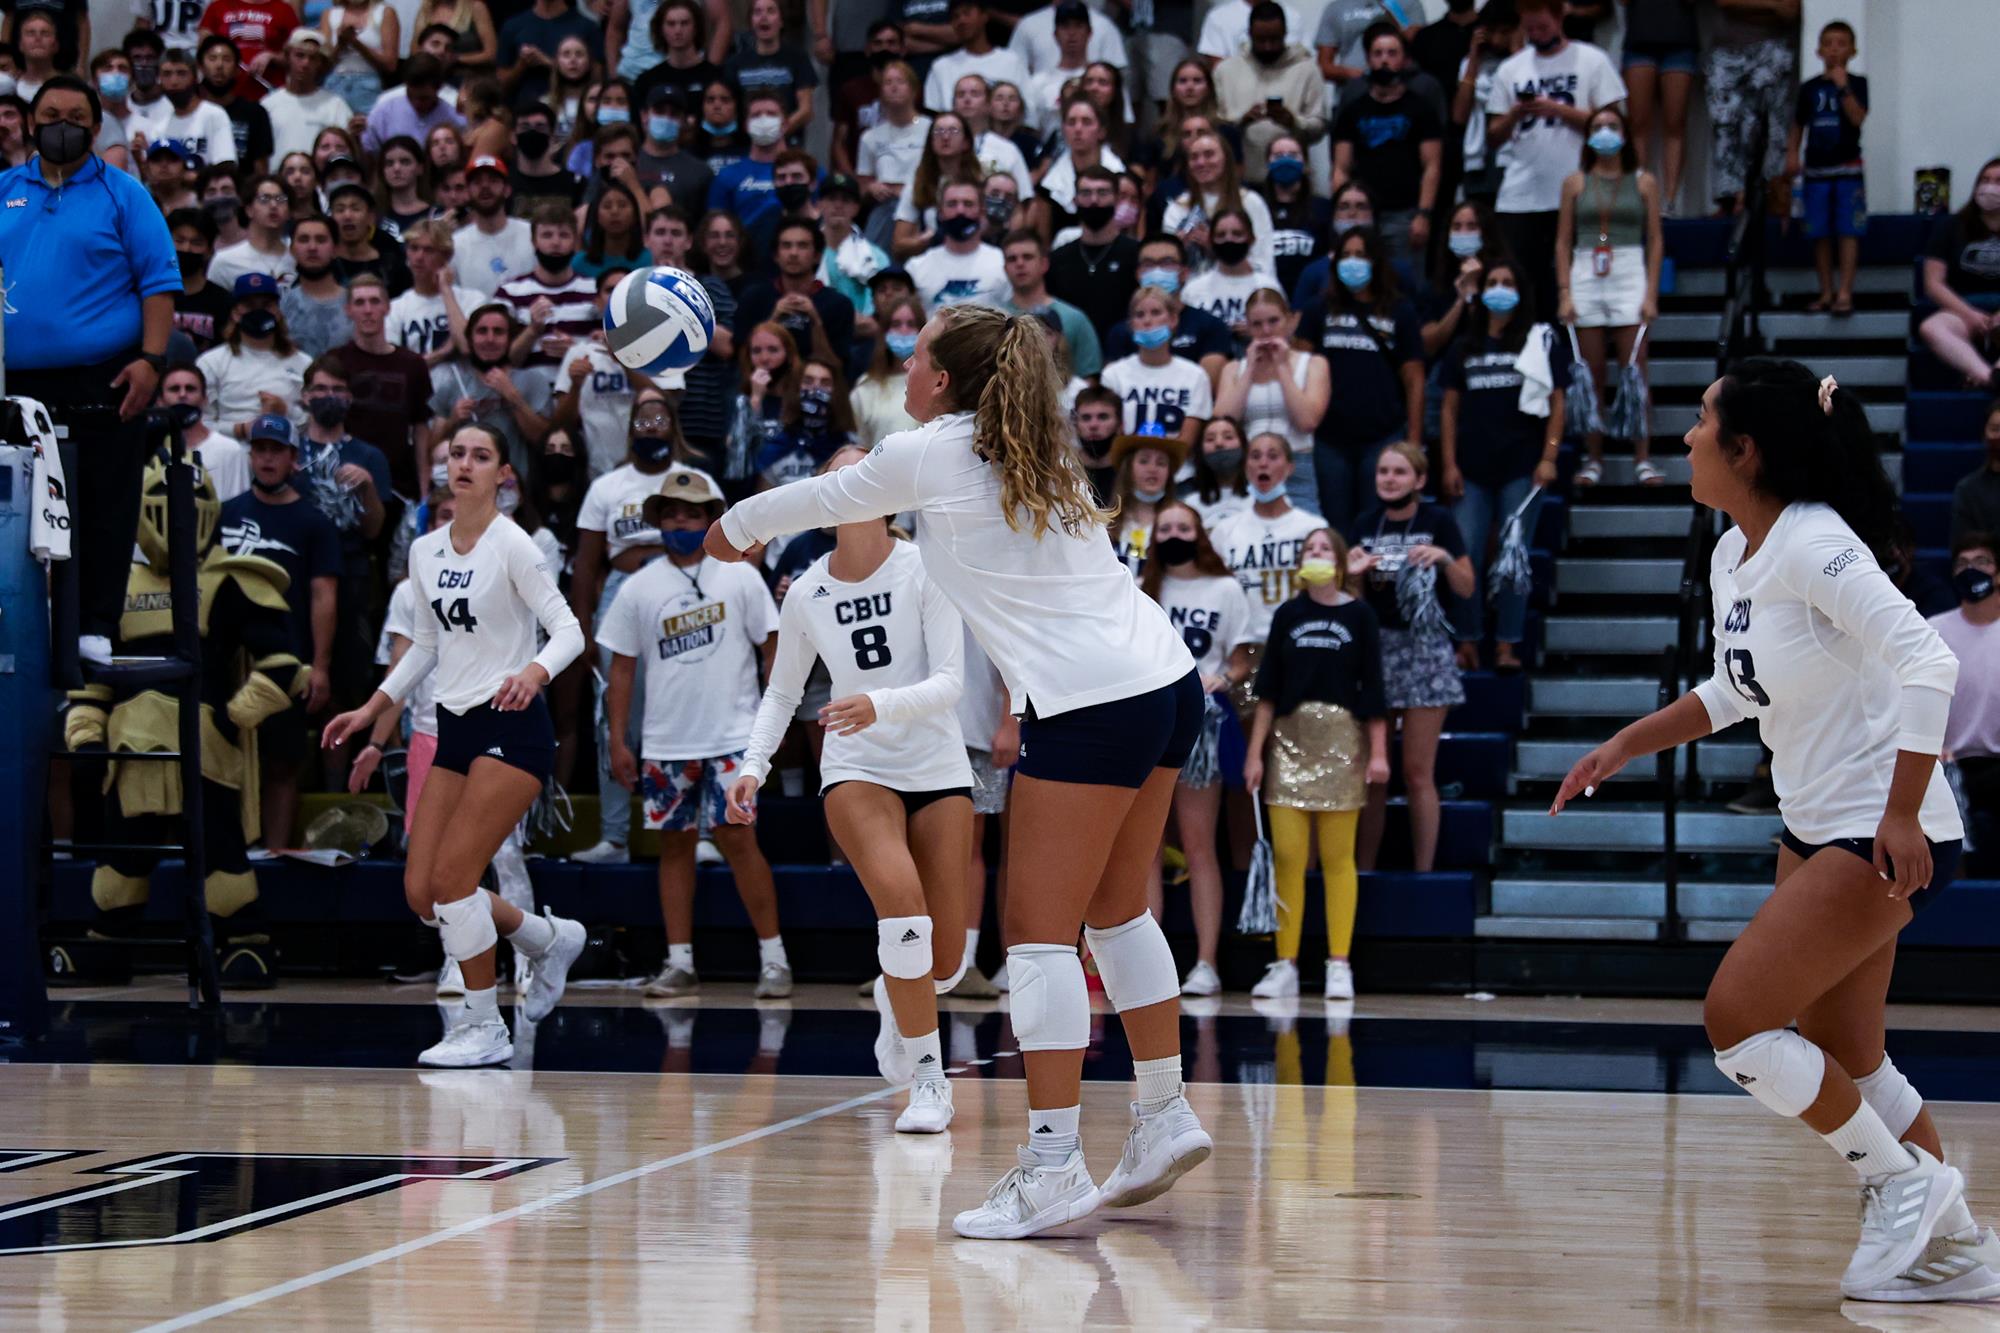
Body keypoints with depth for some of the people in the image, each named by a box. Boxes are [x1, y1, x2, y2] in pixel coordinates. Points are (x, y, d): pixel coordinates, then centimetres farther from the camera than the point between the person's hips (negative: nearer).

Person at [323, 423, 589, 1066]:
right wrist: (370, 711, 20)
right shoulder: (425, 551, 10)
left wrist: (533, 672, -34)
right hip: (455, 730, 7)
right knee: (422, 892, 2)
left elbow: (568, 628, -15)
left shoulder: (510, 545, -10)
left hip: (512, 728, -7)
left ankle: (484, 1028, 1)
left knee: (450, 878, -14)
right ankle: (550, 939, 25)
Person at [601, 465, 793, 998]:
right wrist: (617, 740, 3)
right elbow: (621, 665, 8)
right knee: (674, 843, 6)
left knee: (737, 838, -9)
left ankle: (774, 958, -3)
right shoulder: (639, 588, 6)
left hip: (731, 737, -3)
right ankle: (679, 962, 11)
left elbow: (772, 646, 2)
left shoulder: (739, 576, 1)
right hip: (665, 743, 3)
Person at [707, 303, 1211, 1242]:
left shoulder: (929, 453, -3)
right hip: (1167, 681, 9)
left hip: (1092, 709, -9)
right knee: (1116, 912, 18)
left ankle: (1053, 1164, -10)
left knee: (1041, 933, -6)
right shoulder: (1033, 452, 18)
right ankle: (1165, 1118, 22)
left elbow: (824, 499, 13)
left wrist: (735, 526, 32)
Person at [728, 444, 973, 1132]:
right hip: (855, 768, 0)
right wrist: (752, 766, -2)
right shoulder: (806, 592, -1)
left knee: (944, 962, 0)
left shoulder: (924, 568, -10)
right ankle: (926, 1075, -19)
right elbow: (782, 692, 13)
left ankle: (894, 999, 38)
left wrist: (881, 704, -33)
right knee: (899, 895, -29)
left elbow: (950, 681, -16)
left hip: (937, 767, 0)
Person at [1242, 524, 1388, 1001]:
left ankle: (1339, 966, 2)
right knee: (1286, 856, -2)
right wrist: (1254, 751, 4)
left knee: (1337, 858, -1)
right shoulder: (1287, 615, 9)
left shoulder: (1358, 616, 2)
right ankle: (1285, 966, 2)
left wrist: (1378, 752, -3)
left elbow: (1373, 689, 2)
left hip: (1341, 741, -2)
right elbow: (1267, 689, 9)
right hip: (1289, 740, 2)